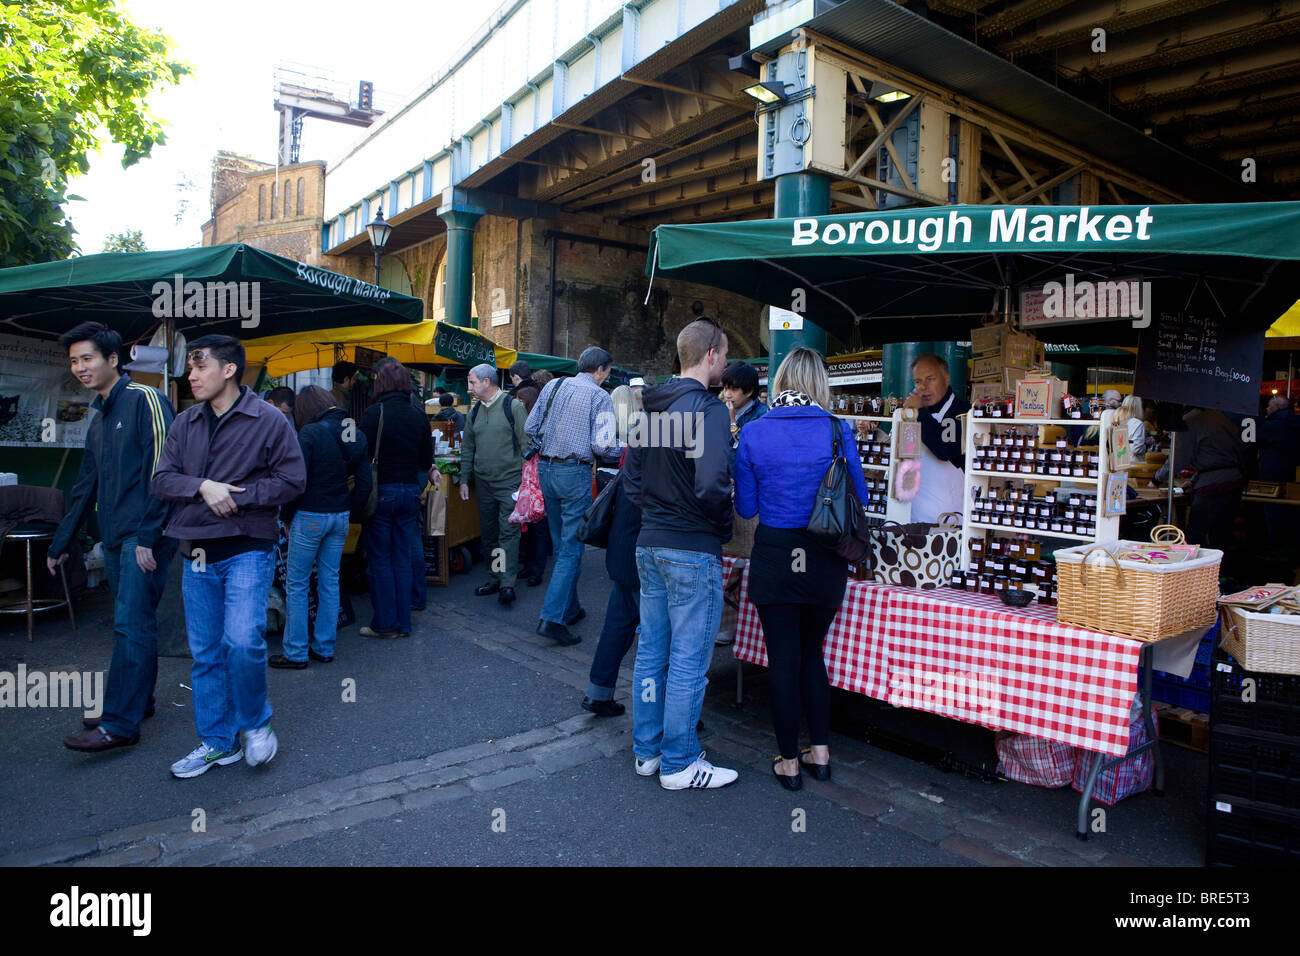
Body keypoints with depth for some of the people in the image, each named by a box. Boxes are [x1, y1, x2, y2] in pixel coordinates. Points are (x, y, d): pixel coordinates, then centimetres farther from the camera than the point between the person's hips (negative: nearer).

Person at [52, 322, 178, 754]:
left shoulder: (145, 400, -8)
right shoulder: (99, 419, 19)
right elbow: (86, 487, 24)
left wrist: (148, 536, -20)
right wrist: (60, 544, 25)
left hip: (145, 536, -9)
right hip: (115, 537, 9)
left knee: (132, 624, -8)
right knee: (130, 622, 13)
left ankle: (120, 723, -5)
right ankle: (138, 701, 23)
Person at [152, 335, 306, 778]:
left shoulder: (269, 420, -5)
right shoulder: (185, 423, 9)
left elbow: (292, 481, -7)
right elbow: (162, 479, 5)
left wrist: (235, 496, -13)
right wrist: (203, 486, -14)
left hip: (247, 550, -5)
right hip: (197, 553, 5)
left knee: (242, 642, -18)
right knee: (205, 654, 10)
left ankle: (255, 724, 9)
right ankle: (218, 742, 24)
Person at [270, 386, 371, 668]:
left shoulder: (310, 433, -14)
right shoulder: (355, 435, 6)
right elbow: (363, 483, 8)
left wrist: (287, 517, -5)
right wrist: (347, 510, 14)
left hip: (310, 517, -6)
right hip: (340, 516, 6)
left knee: (296, 584, 5)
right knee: (330, 582, 13)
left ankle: (295, 653, 11)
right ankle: (324, 648, 21)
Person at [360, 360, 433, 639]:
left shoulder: (374, 413, -10)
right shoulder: (419, 417, 2)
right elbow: (426, 462, 8)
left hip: (381, 491, -4)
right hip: (410, 491, 4)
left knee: (380, 559, 6)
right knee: (403, 559, 11)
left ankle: (385, 623, 10)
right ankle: (403, 623, 16)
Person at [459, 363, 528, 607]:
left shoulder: (513, 406, -6)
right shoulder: (475, 412, 12)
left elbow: (527, 444, -7)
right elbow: (467, 448, 18)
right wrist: (464, 479, 13)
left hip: (509, 481, -7)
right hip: (483, 483, 7)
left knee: (508, 531, -9)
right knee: (488, 533, 11)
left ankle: (508, 584, -8)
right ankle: (497, 578, 22)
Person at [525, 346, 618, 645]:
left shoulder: (552, 386, 9)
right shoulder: (599, 397, -7)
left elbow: (530, 428, 9)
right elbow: (602, 445, -16)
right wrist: (618, 445, 4)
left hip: (545, 469, 7)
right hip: (574, 473, -6)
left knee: (561, 544, 17)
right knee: (572, 547, -1)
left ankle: (570, 609, 29)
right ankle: (552, 618, -7)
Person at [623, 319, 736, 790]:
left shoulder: (650, 407, 10)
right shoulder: (707, 409, -15)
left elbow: (630, 478, 13)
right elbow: (712, 485, -24)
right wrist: (723, 525, -7)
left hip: (649, 544, 8)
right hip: (693, 549, -8)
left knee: (651, 652, 16)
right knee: (688, 662, 3)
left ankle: (647, 750, 29)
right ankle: (679, 764, 15)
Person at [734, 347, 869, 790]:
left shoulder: (753, 433, -7)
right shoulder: (836, 429, -7)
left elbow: (746, 507, -1)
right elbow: (858, 497, 1)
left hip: (774, 555, -1)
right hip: (824, 559, 1)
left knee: (783, 659, 9)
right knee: (812, 652, 20)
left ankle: (790, 762, 20)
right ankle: (821, 752, 26)